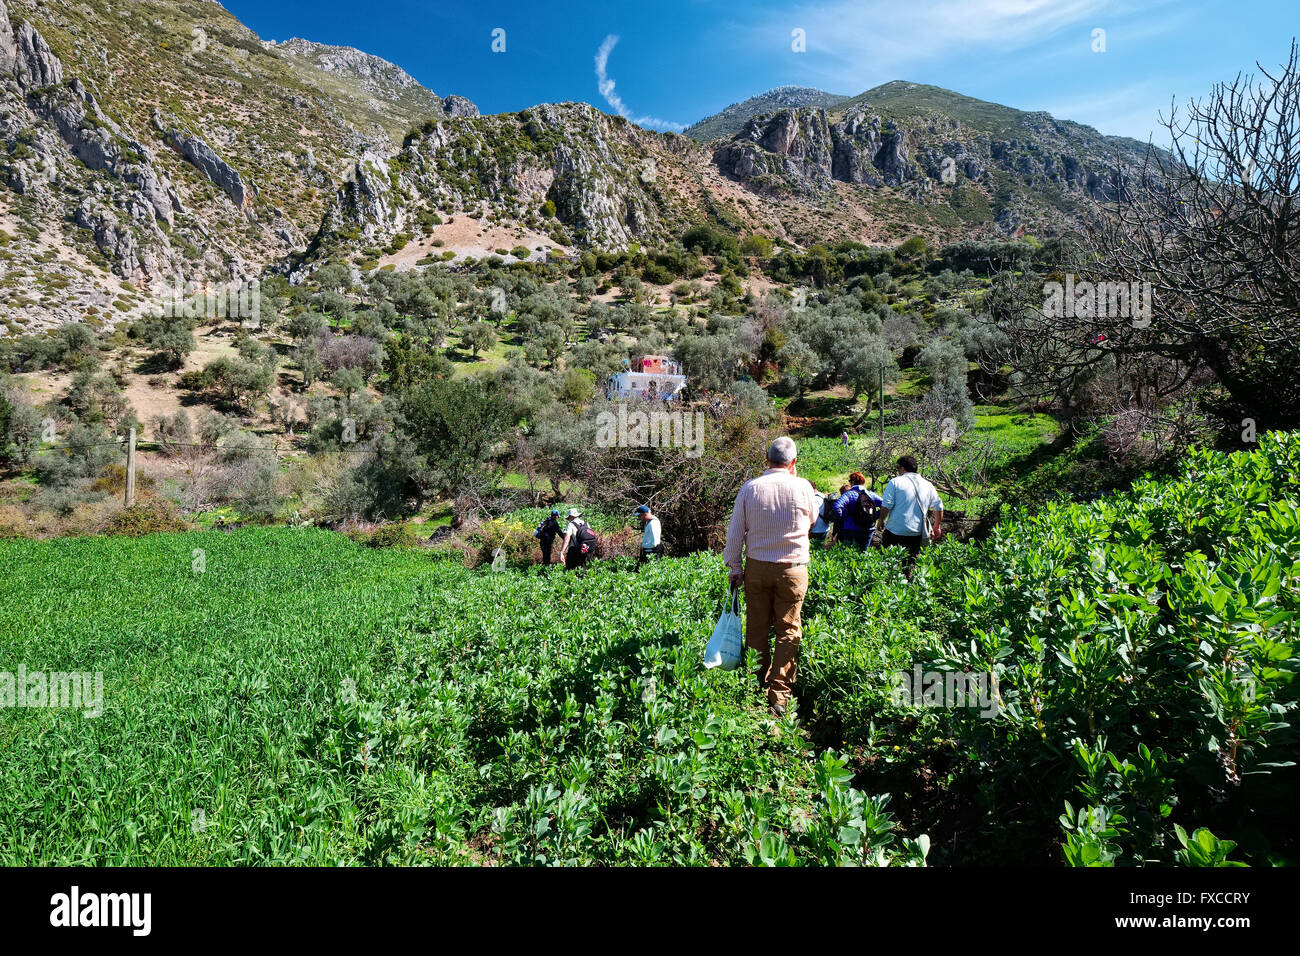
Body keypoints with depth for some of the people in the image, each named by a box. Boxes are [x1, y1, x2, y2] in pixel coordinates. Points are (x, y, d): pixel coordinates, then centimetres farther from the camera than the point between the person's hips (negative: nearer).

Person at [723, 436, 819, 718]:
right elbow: (812, 520, 16)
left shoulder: (749, 488, -3)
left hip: (757, 567, 1)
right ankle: (779, 697, 1)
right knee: (788, 631, 4)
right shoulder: (802, 487, -5)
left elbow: (735, 532, 0)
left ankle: (757, 689, 21)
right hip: (792, 568, -1)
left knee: (757, 629, 11)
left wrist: (734, 568, 9)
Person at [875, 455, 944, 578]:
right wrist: (937, 527, 24)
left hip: (895, 531, -4)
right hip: (917, 533, 4)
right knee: (911, 562, 11)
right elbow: (939, 507, 14)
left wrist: (881, 520, 3)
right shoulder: (928, 485, 10)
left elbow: (886, 505, -12)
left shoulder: (895, 482, -4)